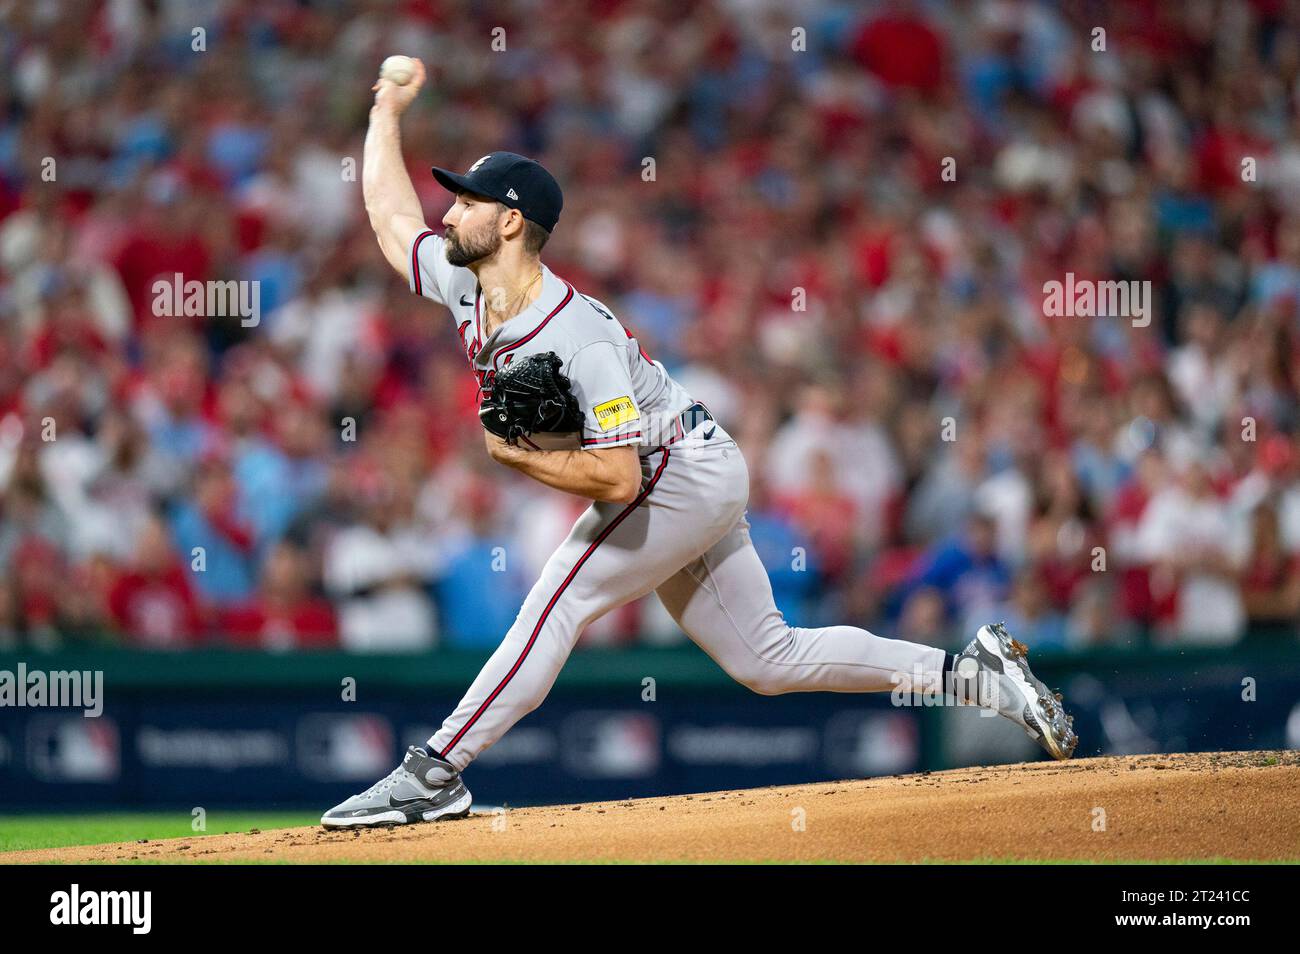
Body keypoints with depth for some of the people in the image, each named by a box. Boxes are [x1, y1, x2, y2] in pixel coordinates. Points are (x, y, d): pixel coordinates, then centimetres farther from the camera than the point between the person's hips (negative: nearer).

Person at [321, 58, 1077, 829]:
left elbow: (617, 478, -35)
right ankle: (974, 673, 12)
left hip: (685, 475, -9)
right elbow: (391, 217, 13)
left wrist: (515, 452, -27)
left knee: (556, 605, -16)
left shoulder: (580, 338, -30)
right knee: (770, 660, 10)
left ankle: (434, 775, -13)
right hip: (691, 483, 9)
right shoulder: (466, 288, -4)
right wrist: (388, 112, 17)